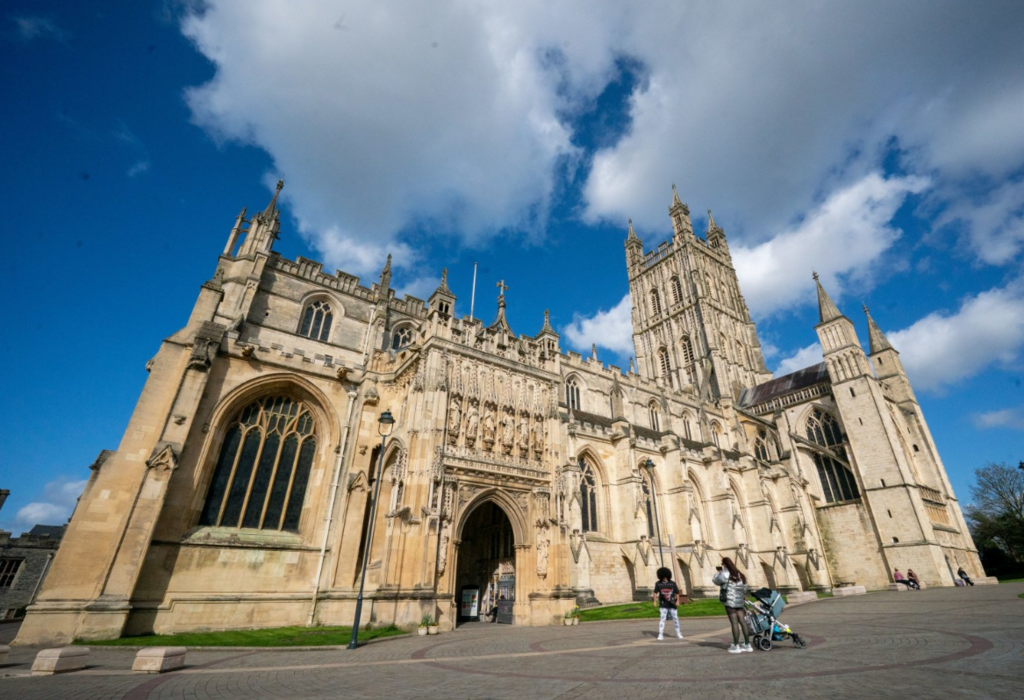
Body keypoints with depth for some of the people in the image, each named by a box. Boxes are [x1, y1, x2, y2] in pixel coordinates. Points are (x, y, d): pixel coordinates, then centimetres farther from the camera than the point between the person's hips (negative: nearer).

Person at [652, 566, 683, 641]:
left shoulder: (673, 583, -5)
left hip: (672, 605, 1)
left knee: (675, 619, 13)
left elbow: (677, 593, 2)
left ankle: (678, 633, 32)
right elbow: (655, 593, -2)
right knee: (662, 619, -7)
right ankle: (660, 635, -1)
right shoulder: (658, 584, -6)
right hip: (663, 605, -1)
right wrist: (655, 602, -6)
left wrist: (677, 601, -5)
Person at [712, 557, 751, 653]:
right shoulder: (739, 575, 13)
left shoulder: (724, 574, -11)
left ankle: (736, 646, -1)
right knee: (742, 622, 10)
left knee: (734, 623, -5)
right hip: (739, 602, 7)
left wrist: (719, 572, 13)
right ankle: (747, 644, 15)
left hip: (730, 602, -7)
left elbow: (715, 581, 2)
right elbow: (744, 589, 18)